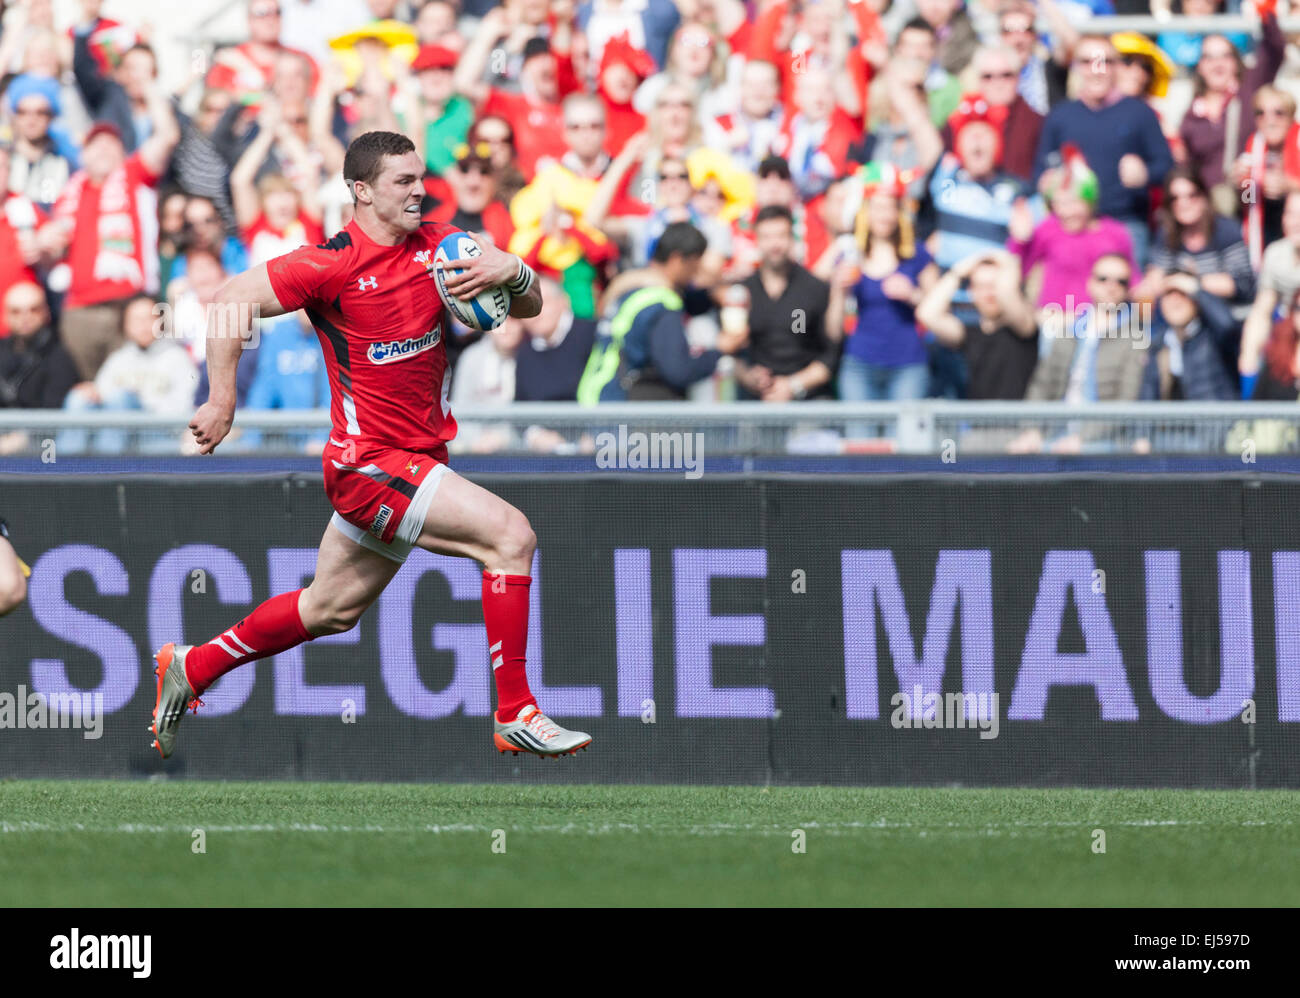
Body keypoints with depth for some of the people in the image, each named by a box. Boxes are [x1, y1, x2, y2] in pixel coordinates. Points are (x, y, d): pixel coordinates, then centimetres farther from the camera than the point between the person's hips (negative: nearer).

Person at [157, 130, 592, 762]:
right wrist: (222, 402, -14)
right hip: (370, 462, -8)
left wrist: (513, 273, -17)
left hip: (419, 456, 8)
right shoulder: (335, 263, -15)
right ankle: (515, 715, -15)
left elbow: (528, 306, 6)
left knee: (330, 610, 20)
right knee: (510, 533, -20)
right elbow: (230, 303, -13)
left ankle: (189, 669, 37)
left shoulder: (438, 245, 4)